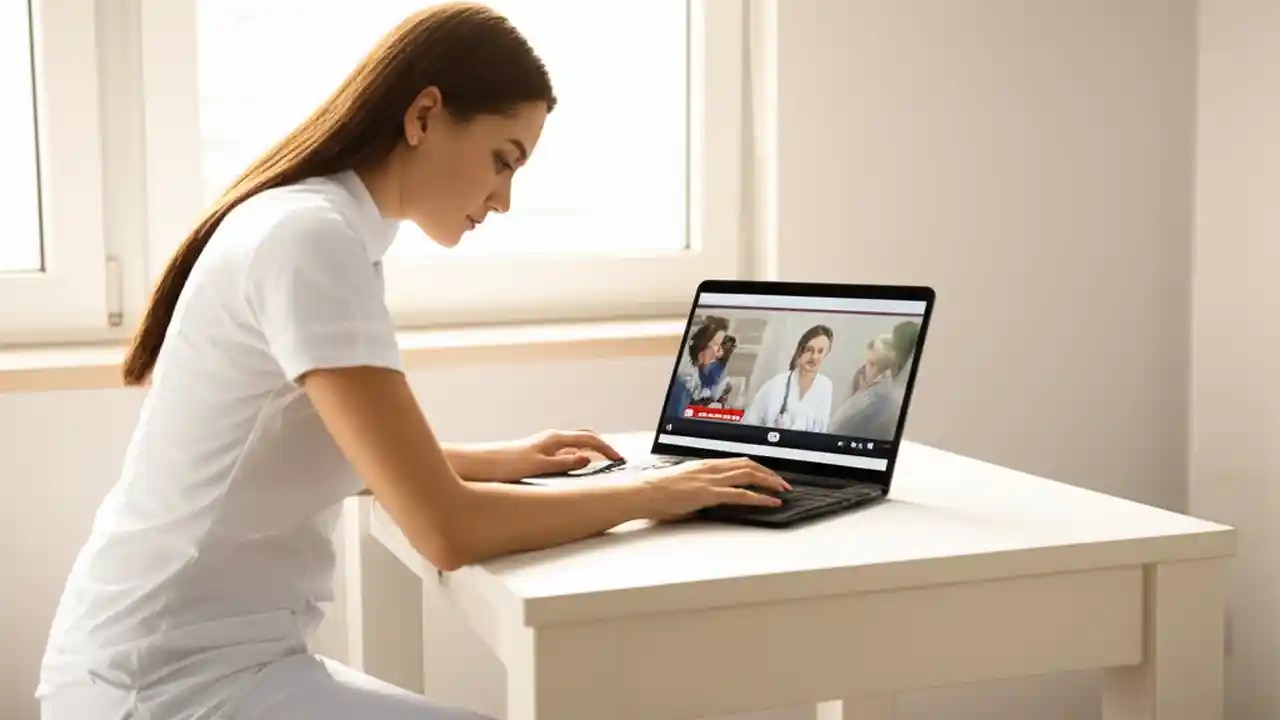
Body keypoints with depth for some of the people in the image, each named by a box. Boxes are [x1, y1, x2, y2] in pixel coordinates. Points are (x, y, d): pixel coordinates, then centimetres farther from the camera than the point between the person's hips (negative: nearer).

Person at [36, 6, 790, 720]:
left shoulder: (315, 227, 9)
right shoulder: (312, 239, -20)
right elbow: (448, 529, -23)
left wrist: (500, 460, 15)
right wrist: (650, 494, -11)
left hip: (189, 658, 9)